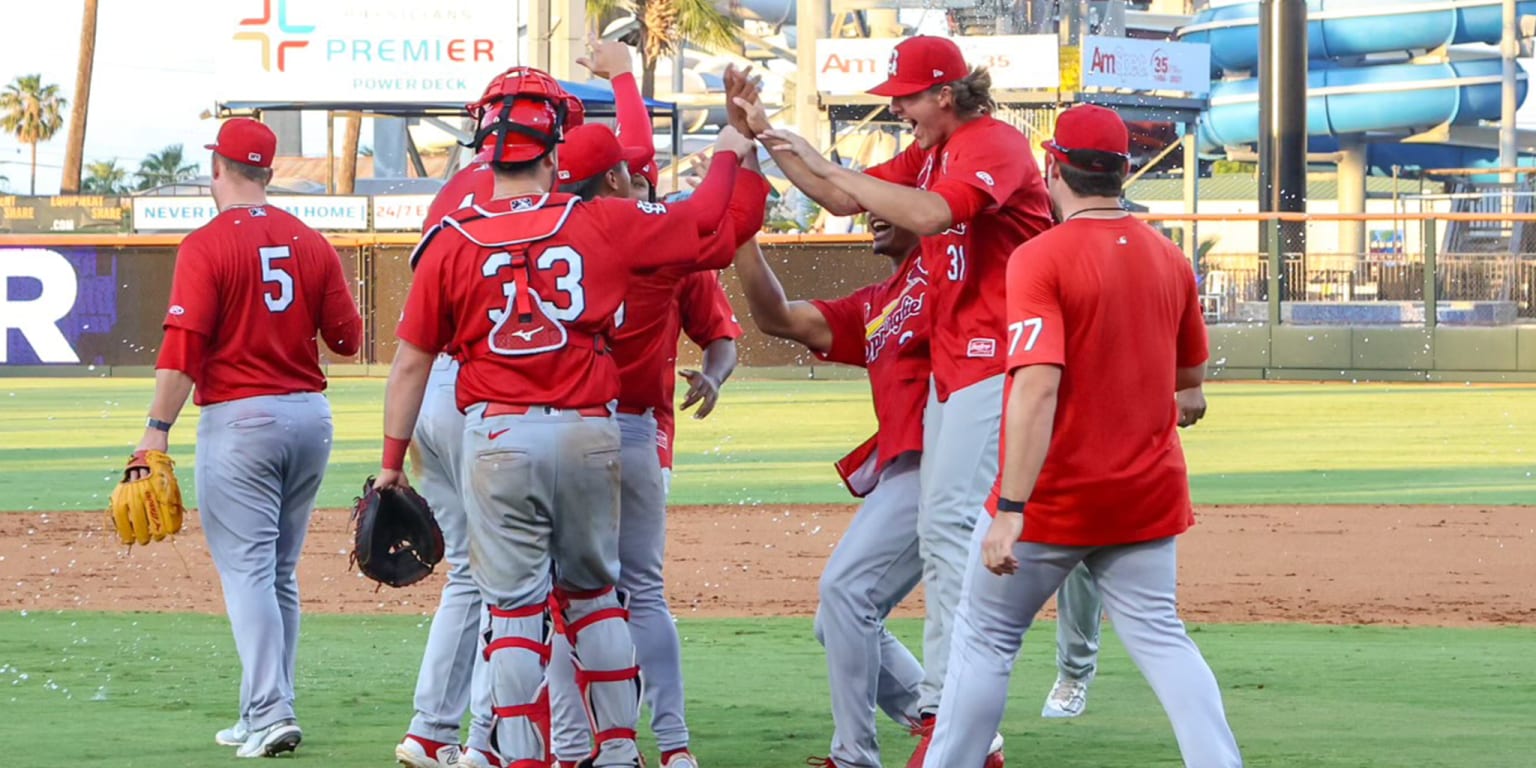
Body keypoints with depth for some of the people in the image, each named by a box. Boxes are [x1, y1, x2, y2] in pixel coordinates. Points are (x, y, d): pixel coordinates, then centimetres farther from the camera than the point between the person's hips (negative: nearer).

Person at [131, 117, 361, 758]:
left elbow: (184, 347, -17)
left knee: (247, 569, -7)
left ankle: (270, 712, -18)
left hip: (238, 417, -6)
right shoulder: (310, 243, 6)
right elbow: (347, 338, 8)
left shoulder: (207, 245, -9)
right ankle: (263, 716, 17)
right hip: (309, 415, 6)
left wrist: (157, 430, -18)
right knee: (280, 573, 14)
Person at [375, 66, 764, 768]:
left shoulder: (452, 243, -2)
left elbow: (411, 360, 0)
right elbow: (704, 223, 11)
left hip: (499, 440, -2)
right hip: (588, 433, 2)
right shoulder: (600, 223, 0)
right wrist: (728, 154, 29)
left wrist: (392, 460, 7)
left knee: (514, 605, 2)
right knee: (592, 592, 18)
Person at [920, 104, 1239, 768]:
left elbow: (1037, 388, -25)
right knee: (1160, 637, 5)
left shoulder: (1039, 259, -15)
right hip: (1146, 493, 5)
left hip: (1055, 494, -5)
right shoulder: (1169, 260, 4)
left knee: (985, 637, 10)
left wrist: (1010, 510, -27)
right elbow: (1190, 375, 17)